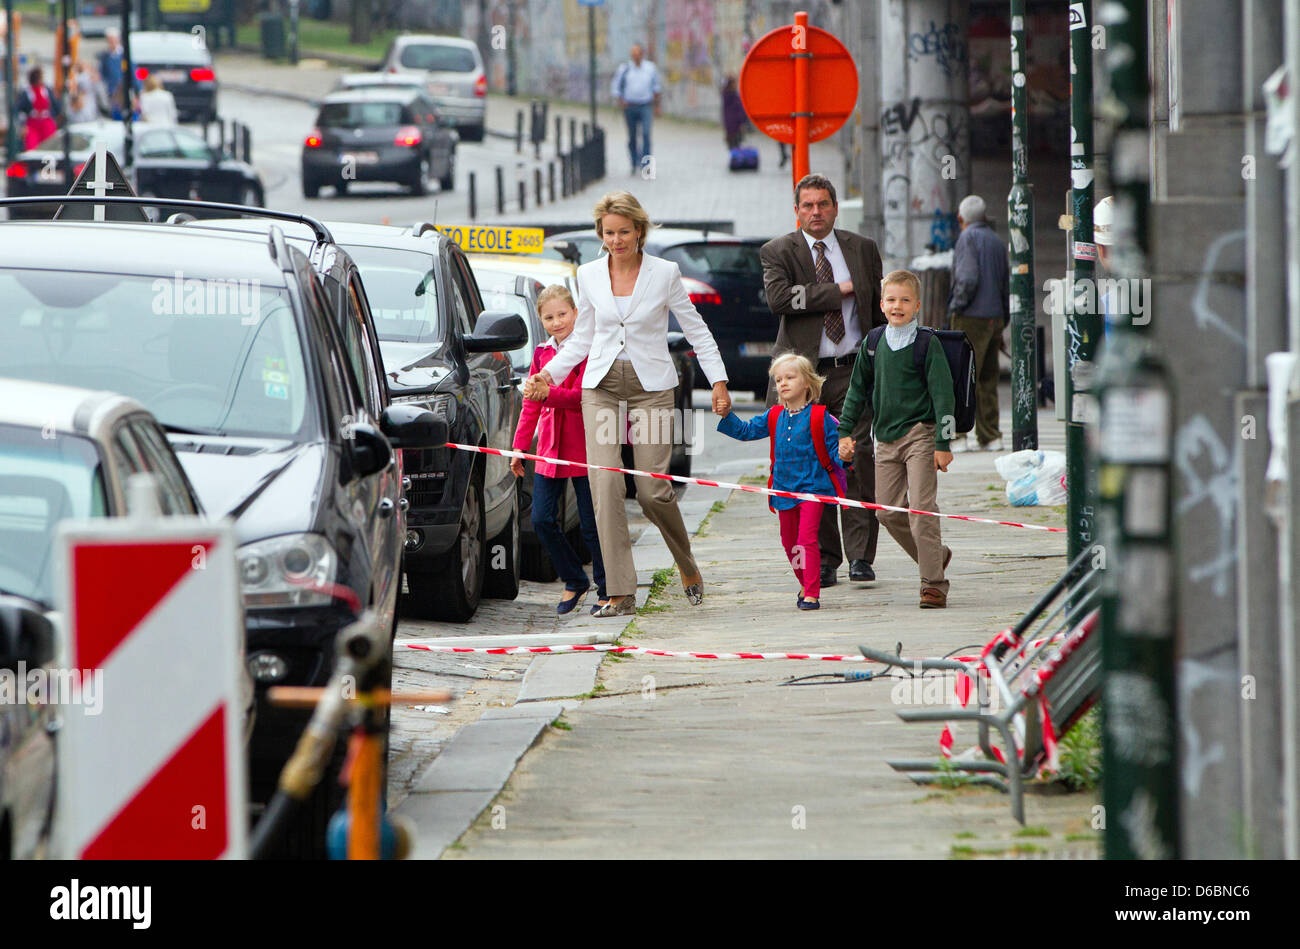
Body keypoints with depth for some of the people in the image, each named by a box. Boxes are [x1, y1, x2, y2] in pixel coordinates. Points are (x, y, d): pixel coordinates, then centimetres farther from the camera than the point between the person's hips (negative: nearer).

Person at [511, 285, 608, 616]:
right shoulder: (542, 353, 13)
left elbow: (581, 397, -17)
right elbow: (531, 406, 17)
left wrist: (547, 392, -29)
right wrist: (520, 446, 14)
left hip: (582, 449, -6)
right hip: (549, 449, 6)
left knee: (591, 523, -1)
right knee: (542, 519, 1)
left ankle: (606, 589, 12)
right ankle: (574, 581, 17)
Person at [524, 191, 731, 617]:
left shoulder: (664, 273, -2)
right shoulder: (589, 275, 6)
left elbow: (697, 331, 5)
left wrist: (718, 381, -3)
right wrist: (549, 374, 3)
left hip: (651, 387, -2)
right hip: (601, 388, 2)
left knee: (653, 490, -6)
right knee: (605, 485, -12)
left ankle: (688, 567, 23)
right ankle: (621, 594, -11)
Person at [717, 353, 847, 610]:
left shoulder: (819, 417, -7)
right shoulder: (774, 417, 8)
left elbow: (834, 447, -6)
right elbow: (745, 431, 12)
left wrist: (843, 455, -27)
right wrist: (726, 416, -1)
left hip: (812, 486, -6)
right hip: (784, 489, 6)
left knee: (807, 538, -13)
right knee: (789, 542, 14)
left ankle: (812, 594, -10)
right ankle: (806, 585, 33)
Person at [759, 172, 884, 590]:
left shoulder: (863, 249, 12)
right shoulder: (778, 252, 3)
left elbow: (879, 309, 16)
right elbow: (778, 298, -16)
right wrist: (840, 290, -12)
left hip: (854, 371, 1)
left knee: (858, 460, -8)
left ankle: (860, 555, -4)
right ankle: (824, 558, 8)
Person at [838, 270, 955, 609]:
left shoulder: (926, 343, -6)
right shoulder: (873, 342, 8)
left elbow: (943, 394, -8)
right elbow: (859, 389, 19)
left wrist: (943, 443, -13)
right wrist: (845, 430, 13)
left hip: (920, 433, -6)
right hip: (886, 438, 6)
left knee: (921, 509, -11)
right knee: (889, 511, 5)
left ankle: (933, 584, -7)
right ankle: (935, 556, 25)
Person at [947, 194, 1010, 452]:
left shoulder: (968, 238, -7)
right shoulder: (997, 241, 15)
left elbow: (968, 278, -19)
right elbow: (1007, 284, 17)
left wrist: (956, 307, -7)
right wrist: (1003, 322, 20)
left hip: (971, 318, -7)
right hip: (995, 317, 7)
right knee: (987, 380, 10)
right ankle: (990, 436, 10)